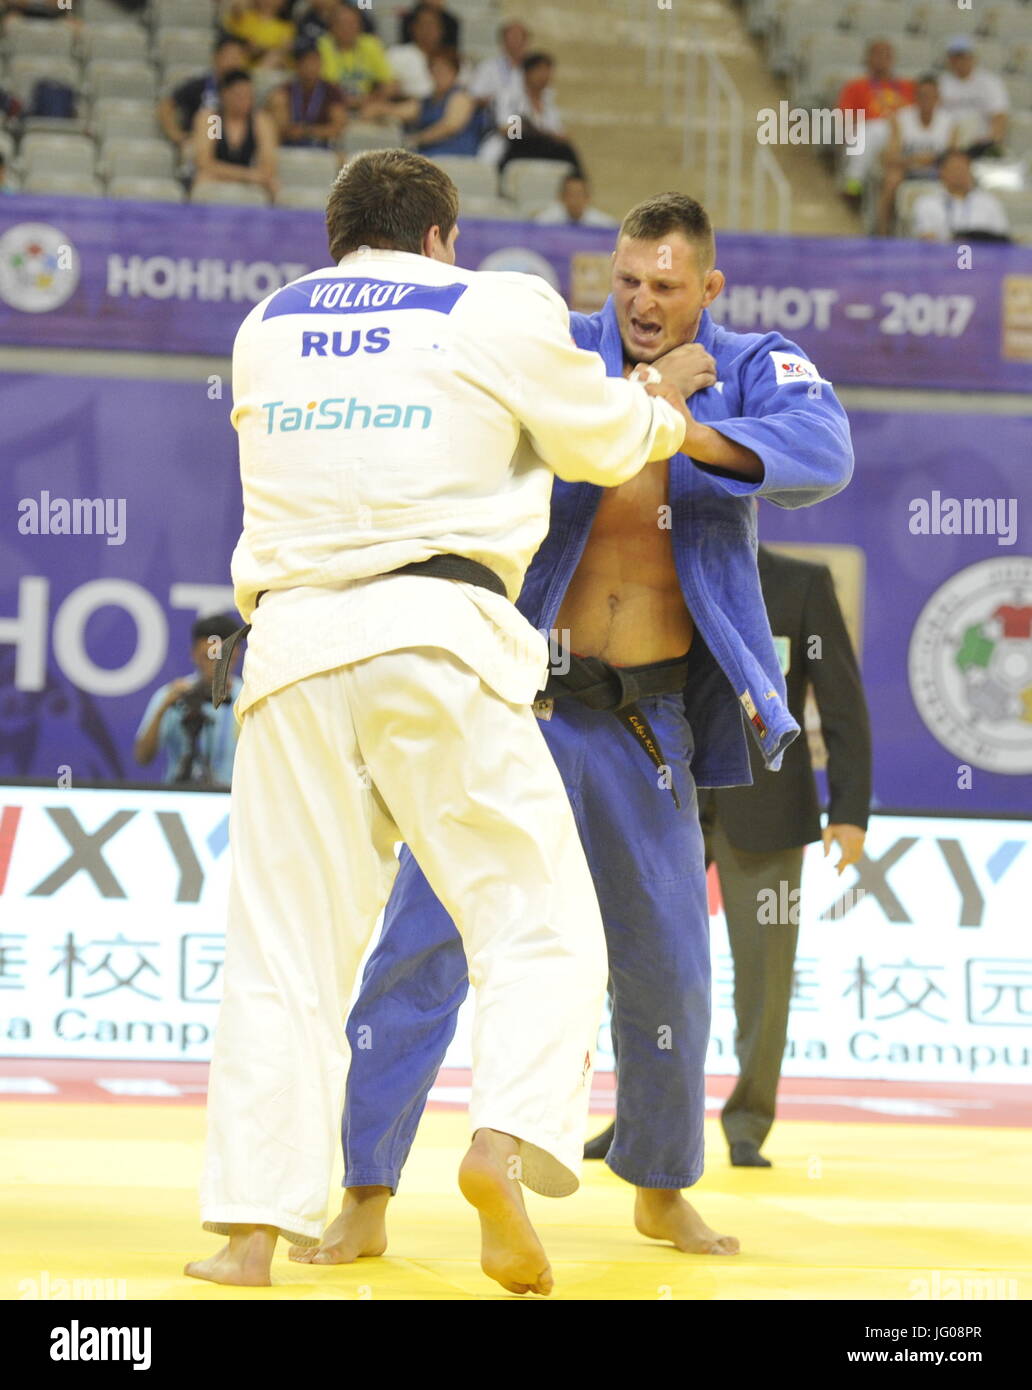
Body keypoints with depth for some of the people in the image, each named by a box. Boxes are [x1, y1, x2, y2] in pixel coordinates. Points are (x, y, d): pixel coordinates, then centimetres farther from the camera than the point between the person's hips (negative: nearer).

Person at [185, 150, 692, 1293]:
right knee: (534, 918, 3)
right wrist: (663, 415, 41)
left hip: (294, 634, 3)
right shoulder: (498, 311, 6)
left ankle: (251, 1228, 0)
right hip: (435, 634, -3)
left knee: (283, 944, 6)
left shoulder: (264, 330, 17)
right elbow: (601, 442, 18)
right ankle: (506, 1142, -20)